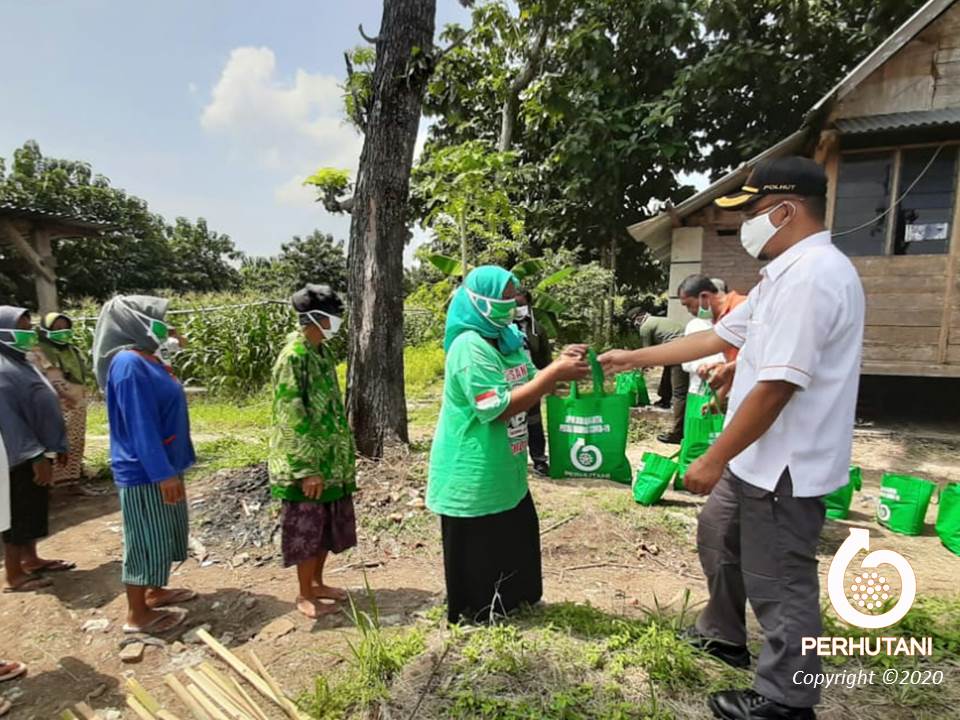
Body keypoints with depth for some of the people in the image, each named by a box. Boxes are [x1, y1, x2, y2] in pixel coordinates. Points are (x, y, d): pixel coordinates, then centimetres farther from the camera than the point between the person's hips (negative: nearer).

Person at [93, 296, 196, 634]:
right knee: (146, 540, 4)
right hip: (144, 471, -10)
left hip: (161, 464, 10)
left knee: (163, 534, 21)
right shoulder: (128, 364, -21)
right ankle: (137, 615, 19)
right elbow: (140, 425, -24)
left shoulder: (147, 358, 9)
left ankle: (155, 591, 37)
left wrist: (171, 467, 21)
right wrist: (164, 473, -23)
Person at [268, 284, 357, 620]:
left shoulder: (323, 352, 9)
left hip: (331, 460, 9)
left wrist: (344, 454, 18)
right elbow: (291, 417, -21)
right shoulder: (293, 356, -18)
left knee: (328, 526, 18)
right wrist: (307, 469, -21)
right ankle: (305, 596, 23)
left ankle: (317, 583, 35)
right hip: (308, 464, -9)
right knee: (307, 529, 6)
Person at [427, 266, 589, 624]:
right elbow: (499, 406, -28)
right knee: (478, 560, 10)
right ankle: (477, 623, 32)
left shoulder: (508, 340, 6)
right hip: (474, 477, -9)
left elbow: (530, 387, 11)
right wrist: (555, 372, -28)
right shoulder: (470, 346, -22)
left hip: (506, 472, 9)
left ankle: (516, 604, 46)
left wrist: (561, 365, -8)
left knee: (517, 545, 25)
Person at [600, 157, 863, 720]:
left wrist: (714, 459, -20)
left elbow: (777, 386, -28)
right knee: (719, 538, 26)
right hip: (759, 457, 11)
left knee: (778, 584, 7)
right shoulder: (788, 273, 12)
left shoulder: (811, 276, -23)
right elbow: (720, 337, 14)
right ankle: (724, 637, 47)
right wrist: (633, 359, 14)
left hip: (785, 465, -11)